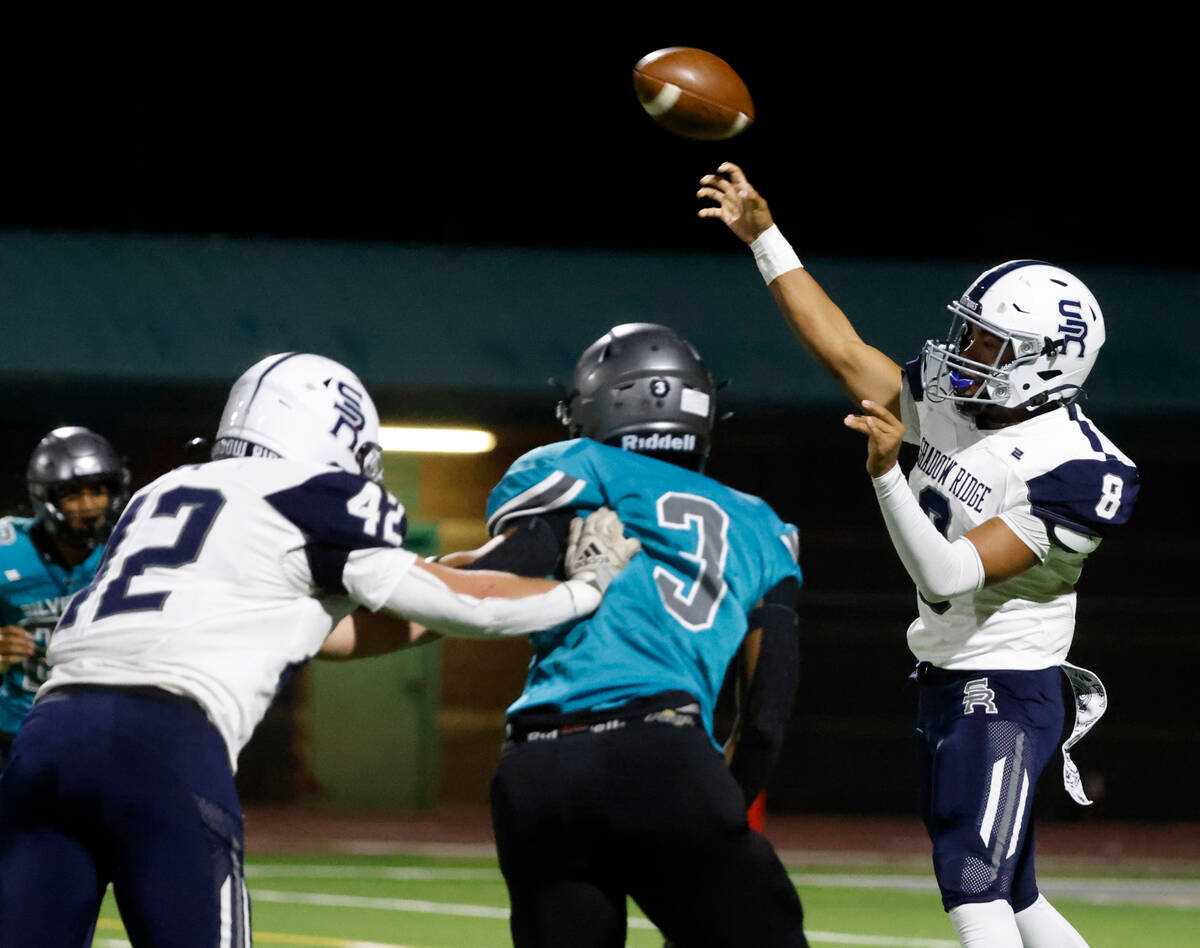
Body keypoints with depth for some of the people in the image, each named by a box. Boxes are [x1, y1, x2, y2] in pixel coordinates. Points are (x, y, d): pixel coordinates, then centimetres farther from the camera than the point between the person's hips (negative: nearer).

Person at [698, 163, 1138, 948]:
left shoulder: (1069, 469, -20)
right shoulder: (944, 407, 3)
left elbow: (952, 572, -25)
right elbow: (844, 350, 10)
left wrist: (887, 474, -36)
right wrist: (763, 234, 9)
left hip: (1008, 695, -9)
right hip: (945, 684, 9)